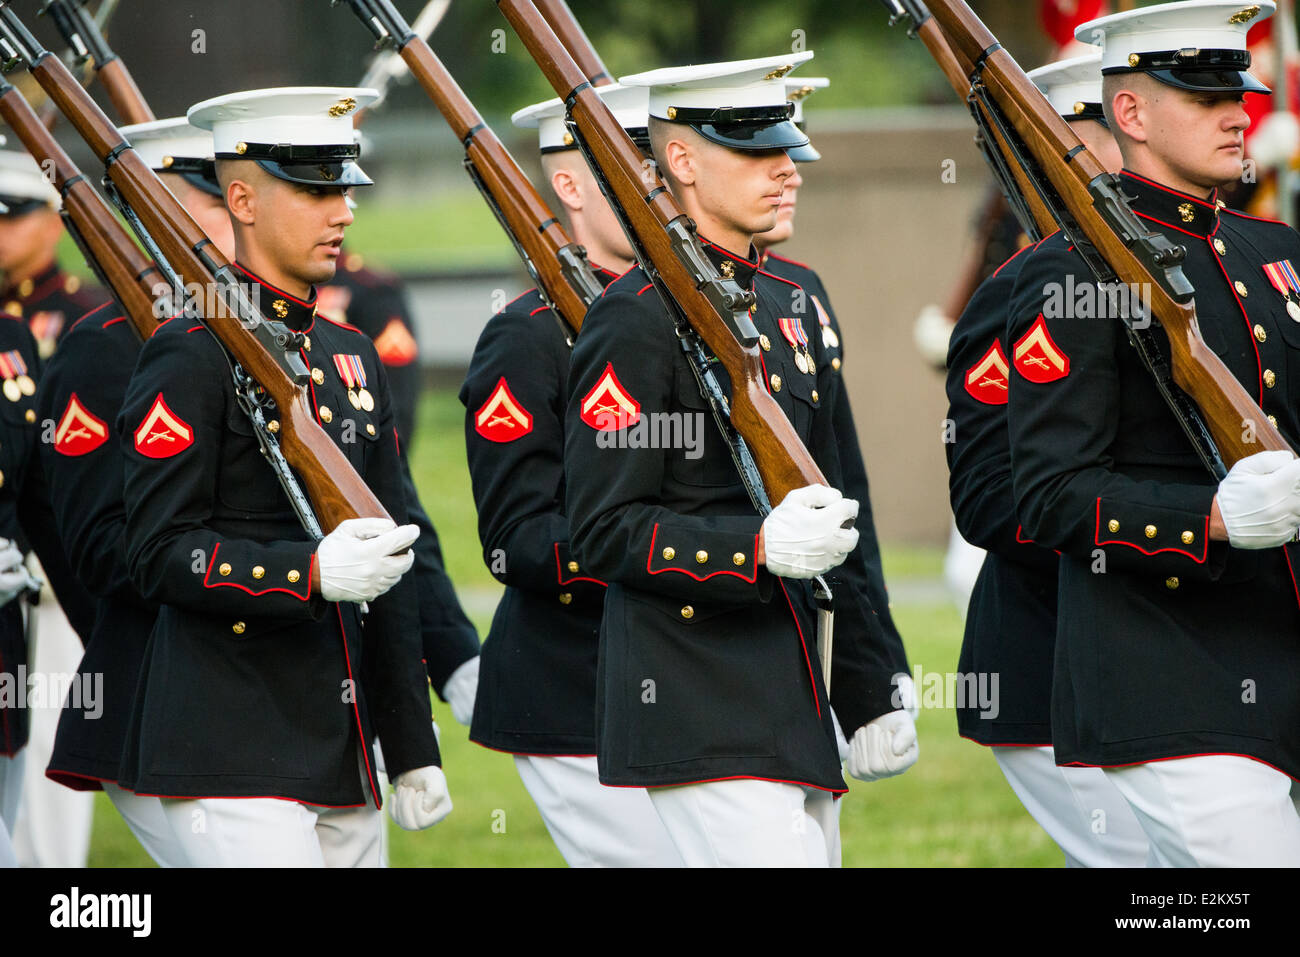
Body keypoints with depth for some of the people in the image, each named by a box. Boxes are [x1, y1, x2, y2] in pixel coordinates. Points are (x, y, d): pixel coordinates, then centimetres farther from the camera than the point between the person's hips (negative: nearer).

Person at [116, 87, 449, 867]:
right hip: (232, 758, -8)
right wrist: (312, 572, -26)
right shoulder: (192, 354, -7)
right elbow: (161, 556, -13)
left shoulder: (353, 357, 17)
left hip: (340, 758, 8)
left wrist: (413, 747, 17)